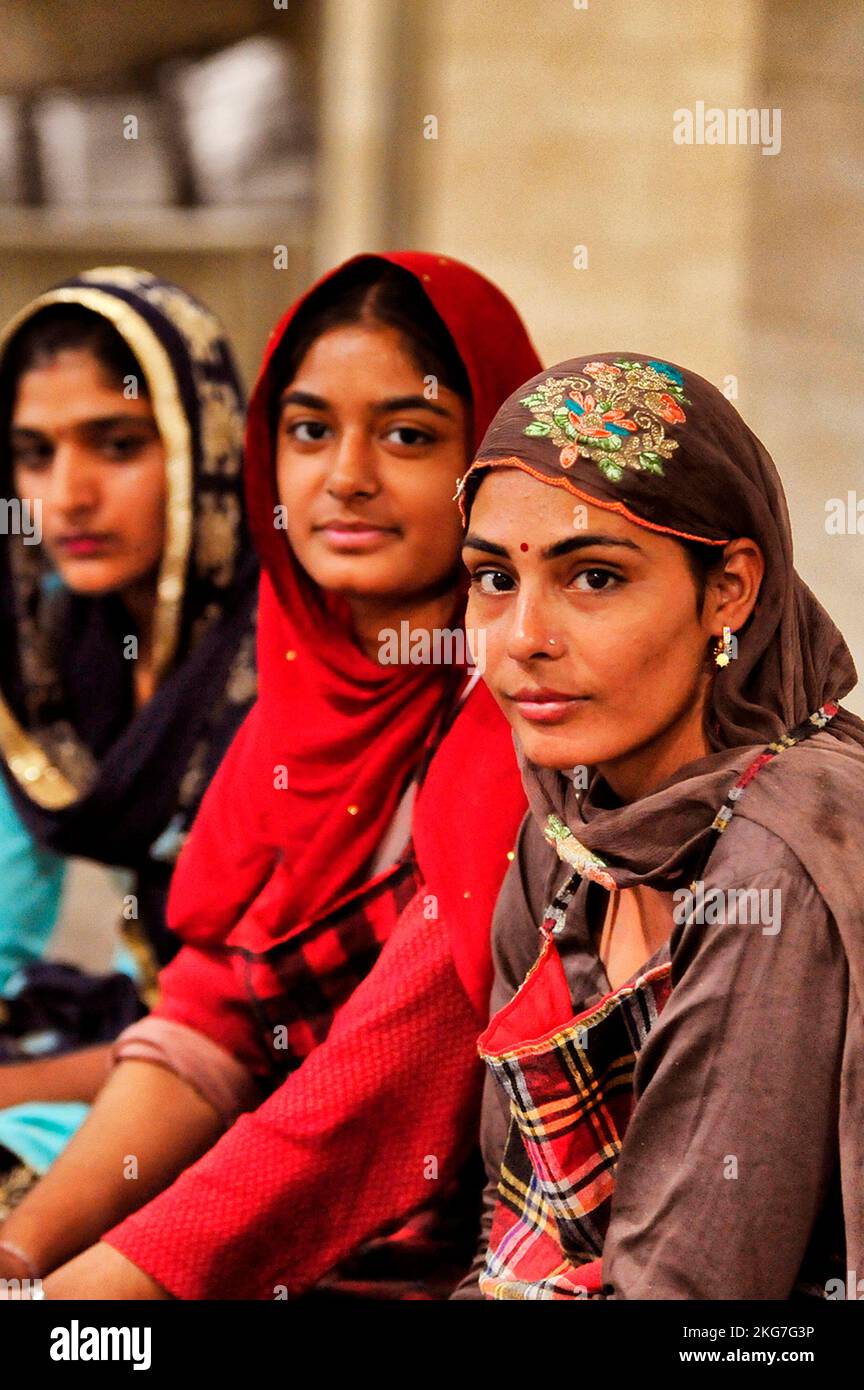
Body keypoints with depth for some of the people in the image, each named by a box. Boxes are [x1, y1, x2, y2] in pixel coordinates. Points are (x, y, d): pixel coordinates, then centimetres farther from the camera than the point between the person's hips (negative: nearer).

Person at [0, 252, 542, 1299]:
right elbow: (206, 1025, 5)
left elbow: (379, 1081, -20)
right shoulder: (306, 701, 10)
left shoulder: (527, 726, -14)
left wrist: (87, 1284, -25)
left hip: (442, 1265, -6)